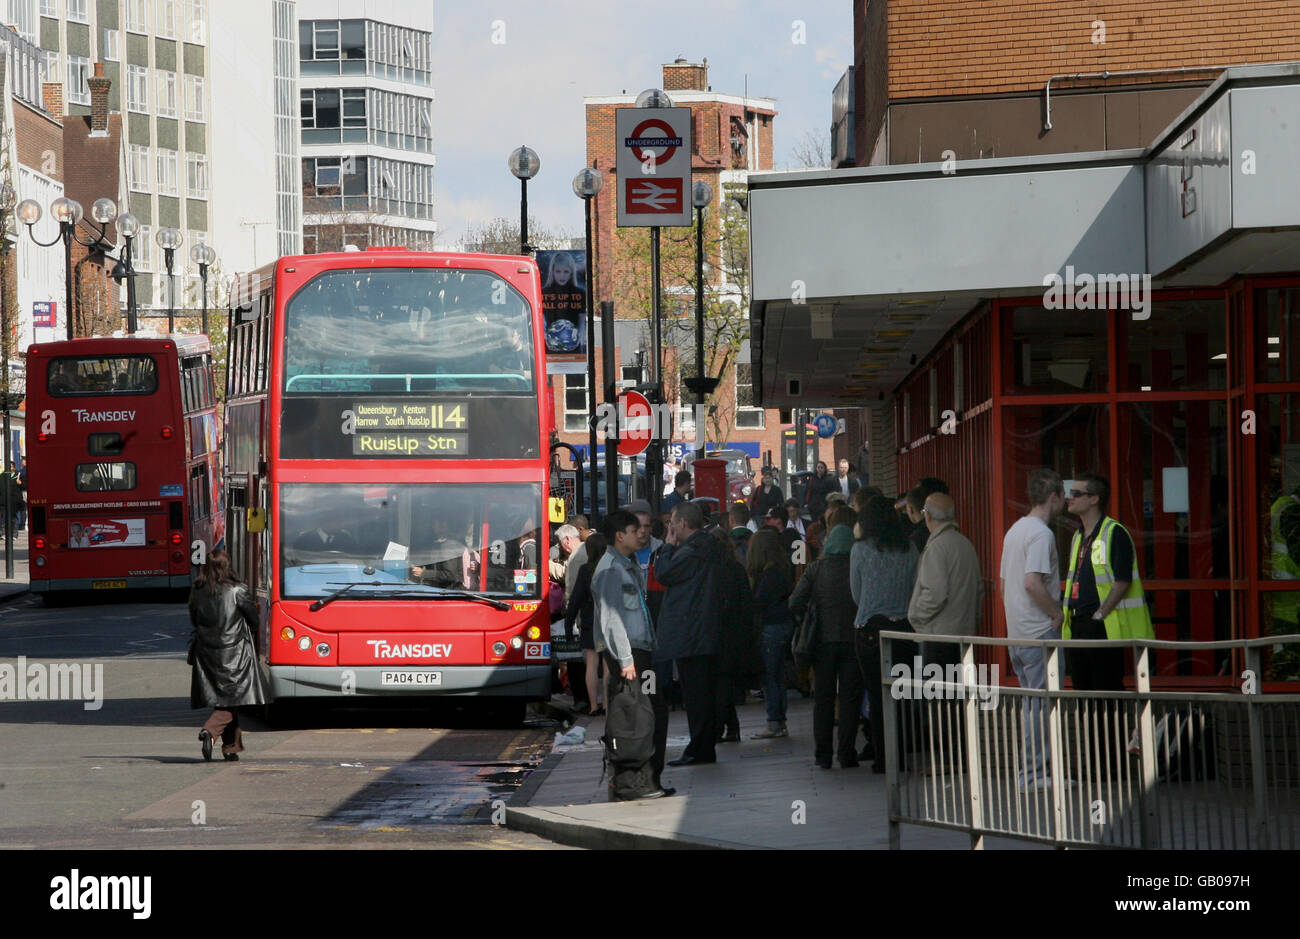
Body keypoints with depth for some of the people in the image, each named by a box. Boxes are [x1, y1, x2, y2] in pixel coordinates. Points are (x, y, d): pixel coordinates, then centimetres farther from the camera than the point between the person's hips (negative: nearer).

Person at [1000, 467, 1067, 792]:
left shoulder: (1014, 530, 16)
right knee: (1042, 703, -6)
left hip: (1016, 632, 10)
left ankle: (1032, 772, 17)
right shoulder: (1041, 533, -15)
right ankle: (1034, 774, -6)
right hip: (1040, 632, -10)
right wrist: (1057, 612, -14)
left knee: (1030, 701, 14)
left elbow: (1004, 583, 20)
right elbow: (1032, 582, -25)